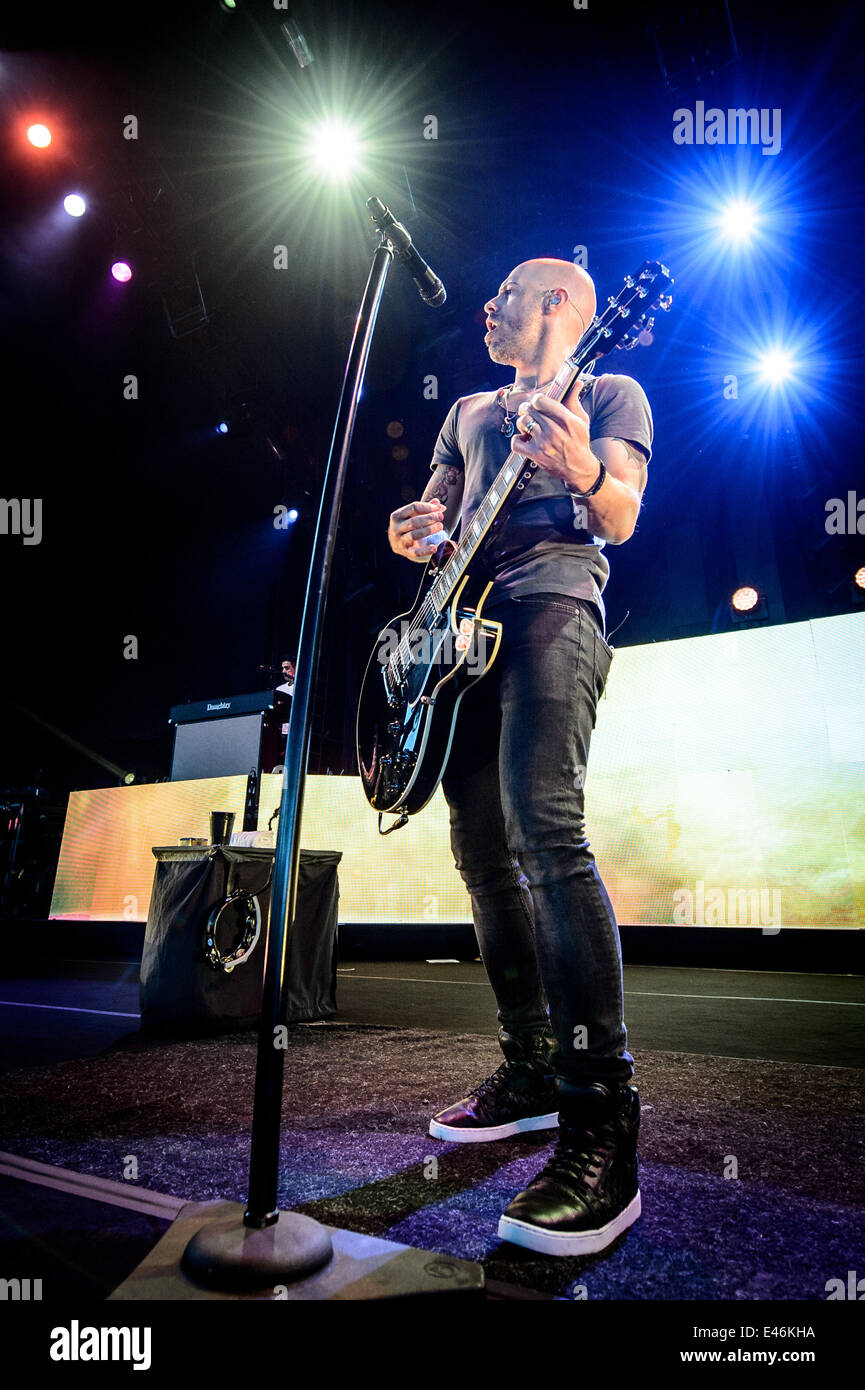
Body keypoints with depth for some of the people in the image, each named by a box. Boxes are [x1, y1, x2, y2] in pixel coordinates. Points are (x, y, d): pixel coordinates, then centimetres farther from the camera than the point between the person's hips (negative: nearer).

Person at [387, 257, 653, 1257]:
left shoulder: (609, 391, 13)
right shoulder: (469, 411, 31)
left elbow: (622, 518, -2)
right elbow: (433, 517, 28)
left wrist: (583, 471, -24)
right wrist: (413, 532, 4)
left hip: (553, 601, -7)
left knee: (544, 827, -26)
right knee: (482, 851, 1)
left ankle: (602, 1126, -22)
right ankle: (535, 1070, 13)